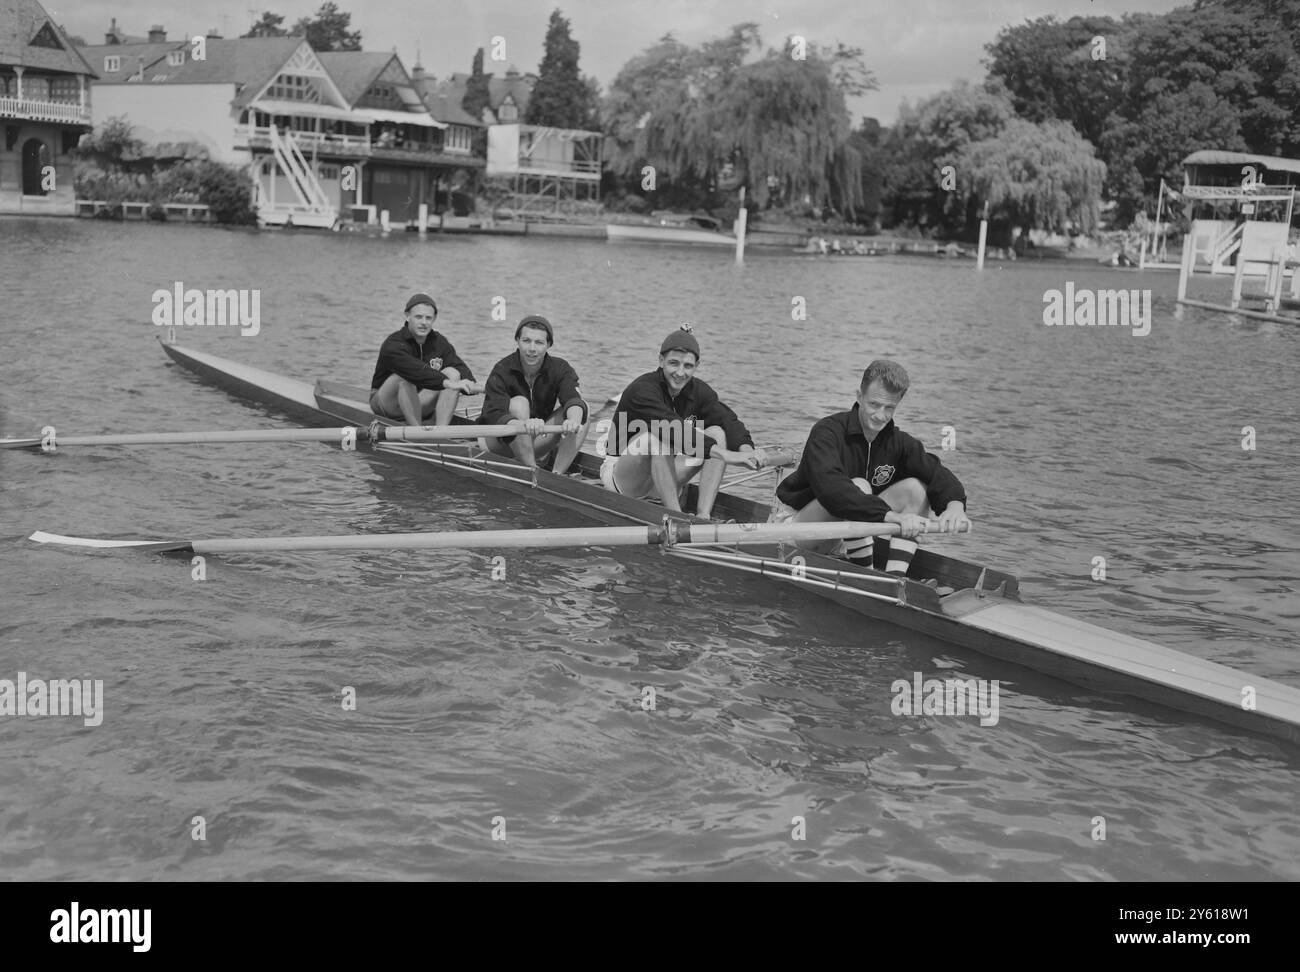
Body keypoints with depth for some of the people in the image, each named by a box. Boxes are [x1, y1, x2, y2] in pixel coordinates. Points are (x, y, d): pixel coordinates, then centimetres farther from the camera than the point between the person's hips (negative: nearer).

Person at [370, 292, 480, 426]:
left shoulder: (440, 343, 0)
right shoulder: (393, 345, -21)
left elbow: (461, 368, -13)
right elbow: (417, 370, -39)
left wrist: (469, 384, -37)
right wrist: (447, 383, -52)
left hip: (419, 404, 6)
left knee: (453, 373, -17)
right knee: (405, 377, -37)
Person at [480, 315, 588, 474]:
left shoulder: (560, 368, -9)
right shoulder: (502, 371, -20)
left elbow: (573, 400, -29)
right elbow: (494, 415, -35)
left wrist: (574, 419, -55)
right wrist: (523, 426, -58)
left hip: (535, 444, 4)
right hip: (499, 445, -4)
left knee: (580, 417, -17)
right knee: (518, 404, -31)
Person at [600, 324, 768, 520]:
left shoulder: (698, 391, -2)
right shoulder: (642, 390, -23)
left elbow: (729, 421, -17)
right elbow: (674, 430, -38)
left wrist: (746, 449, -40)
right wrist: (726, 455, -49)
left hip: (665, 478, 6)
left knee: (717, 433, -14)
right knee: (656, 437, -36)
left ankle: (703, 516, -25)